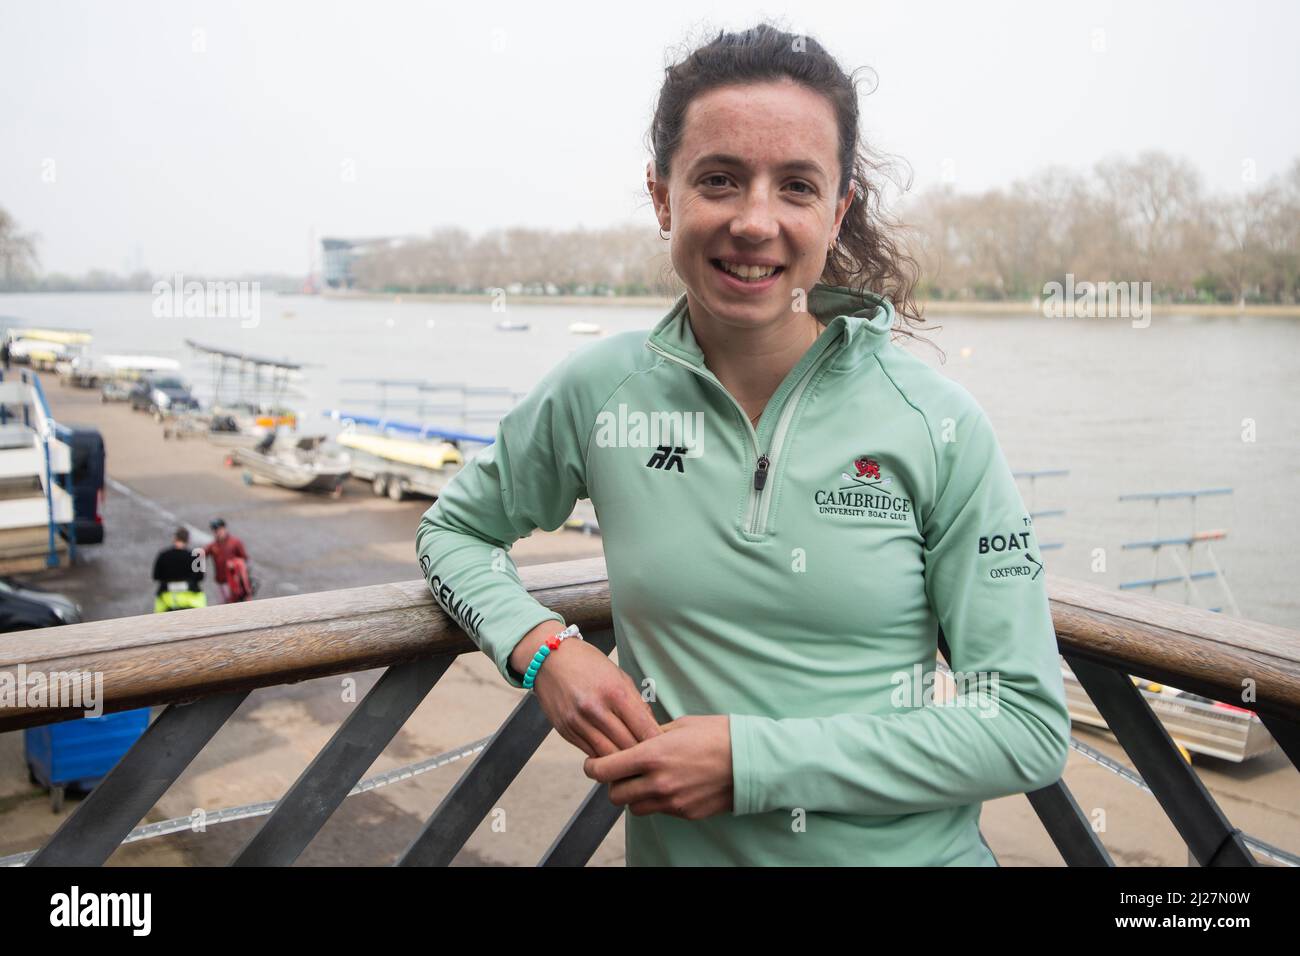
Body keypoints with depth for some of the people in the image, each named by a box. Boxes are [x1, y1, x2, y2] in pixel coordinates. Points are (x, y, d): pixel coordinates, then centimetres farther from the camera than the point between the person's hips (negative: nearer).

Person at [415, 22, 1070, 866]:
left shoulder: (939, 424, -13)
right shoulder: (598, 392, -9)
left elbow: (1031, 726, -12)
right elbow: (454, 528, 7)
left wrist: (752, 759, -20)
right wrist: (543, 648, -12)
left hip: (911, 849, -1)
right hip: (678, 845, 2)